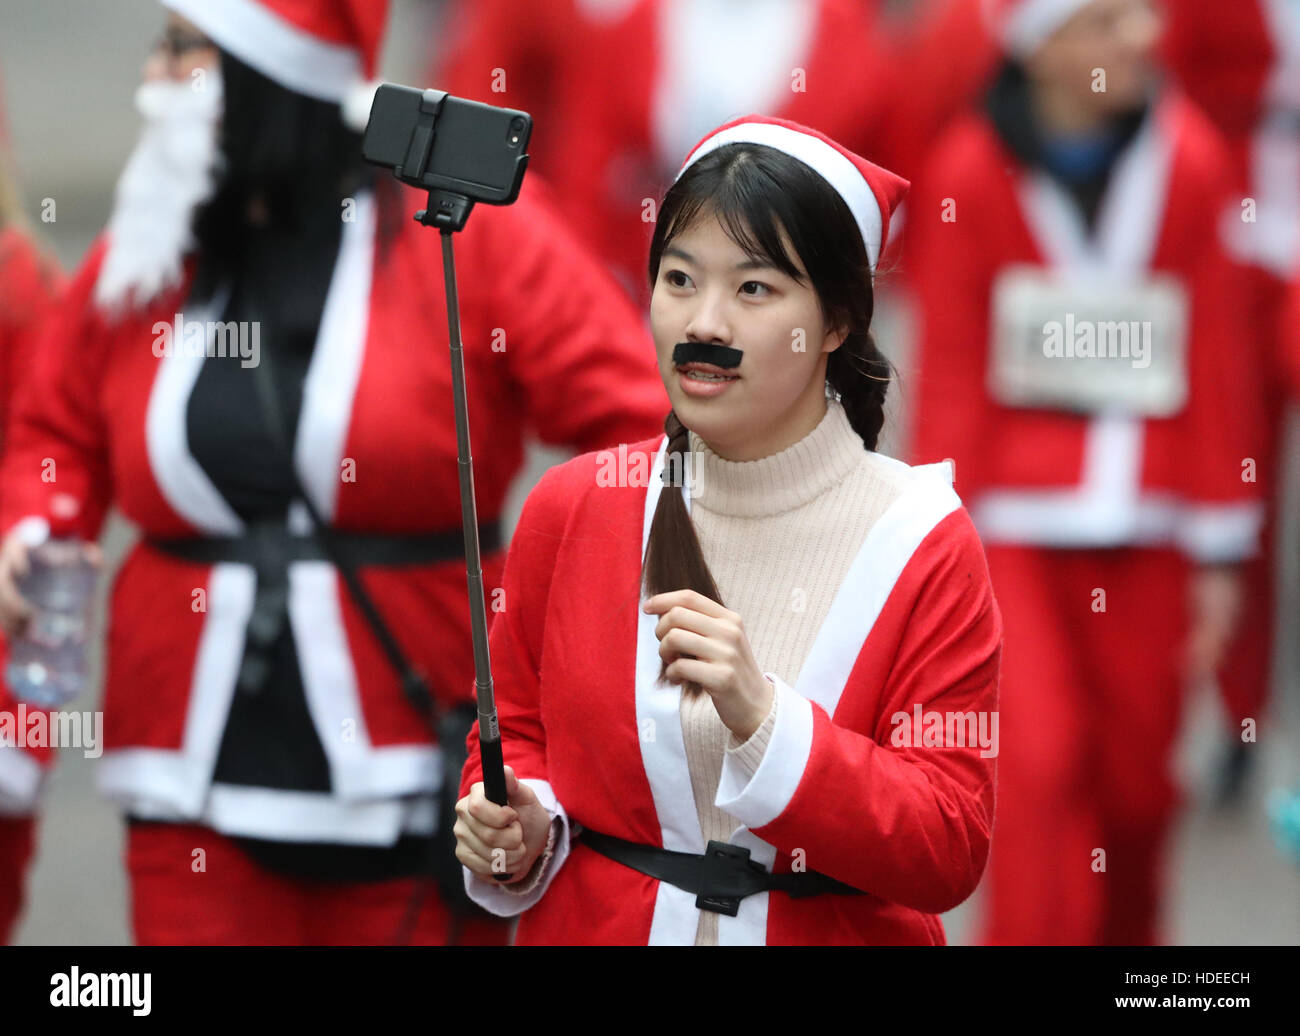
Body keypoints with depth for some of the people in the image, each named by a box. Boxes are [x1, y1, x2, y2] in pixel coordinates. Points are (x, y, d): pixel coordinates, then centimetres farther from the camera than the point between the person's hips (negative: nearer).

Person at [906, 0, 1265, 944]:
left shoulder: (1188, 160, -1)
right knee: (1037, 766, -12)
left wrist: (1221, 548, 4)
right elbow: (949, 371, 0)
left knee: (1136, 782, 8)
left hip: (1147, 533, 2)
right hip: (1016, 522, -2)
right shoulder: (972, 173, -5)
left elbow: (1218, 364, 3)